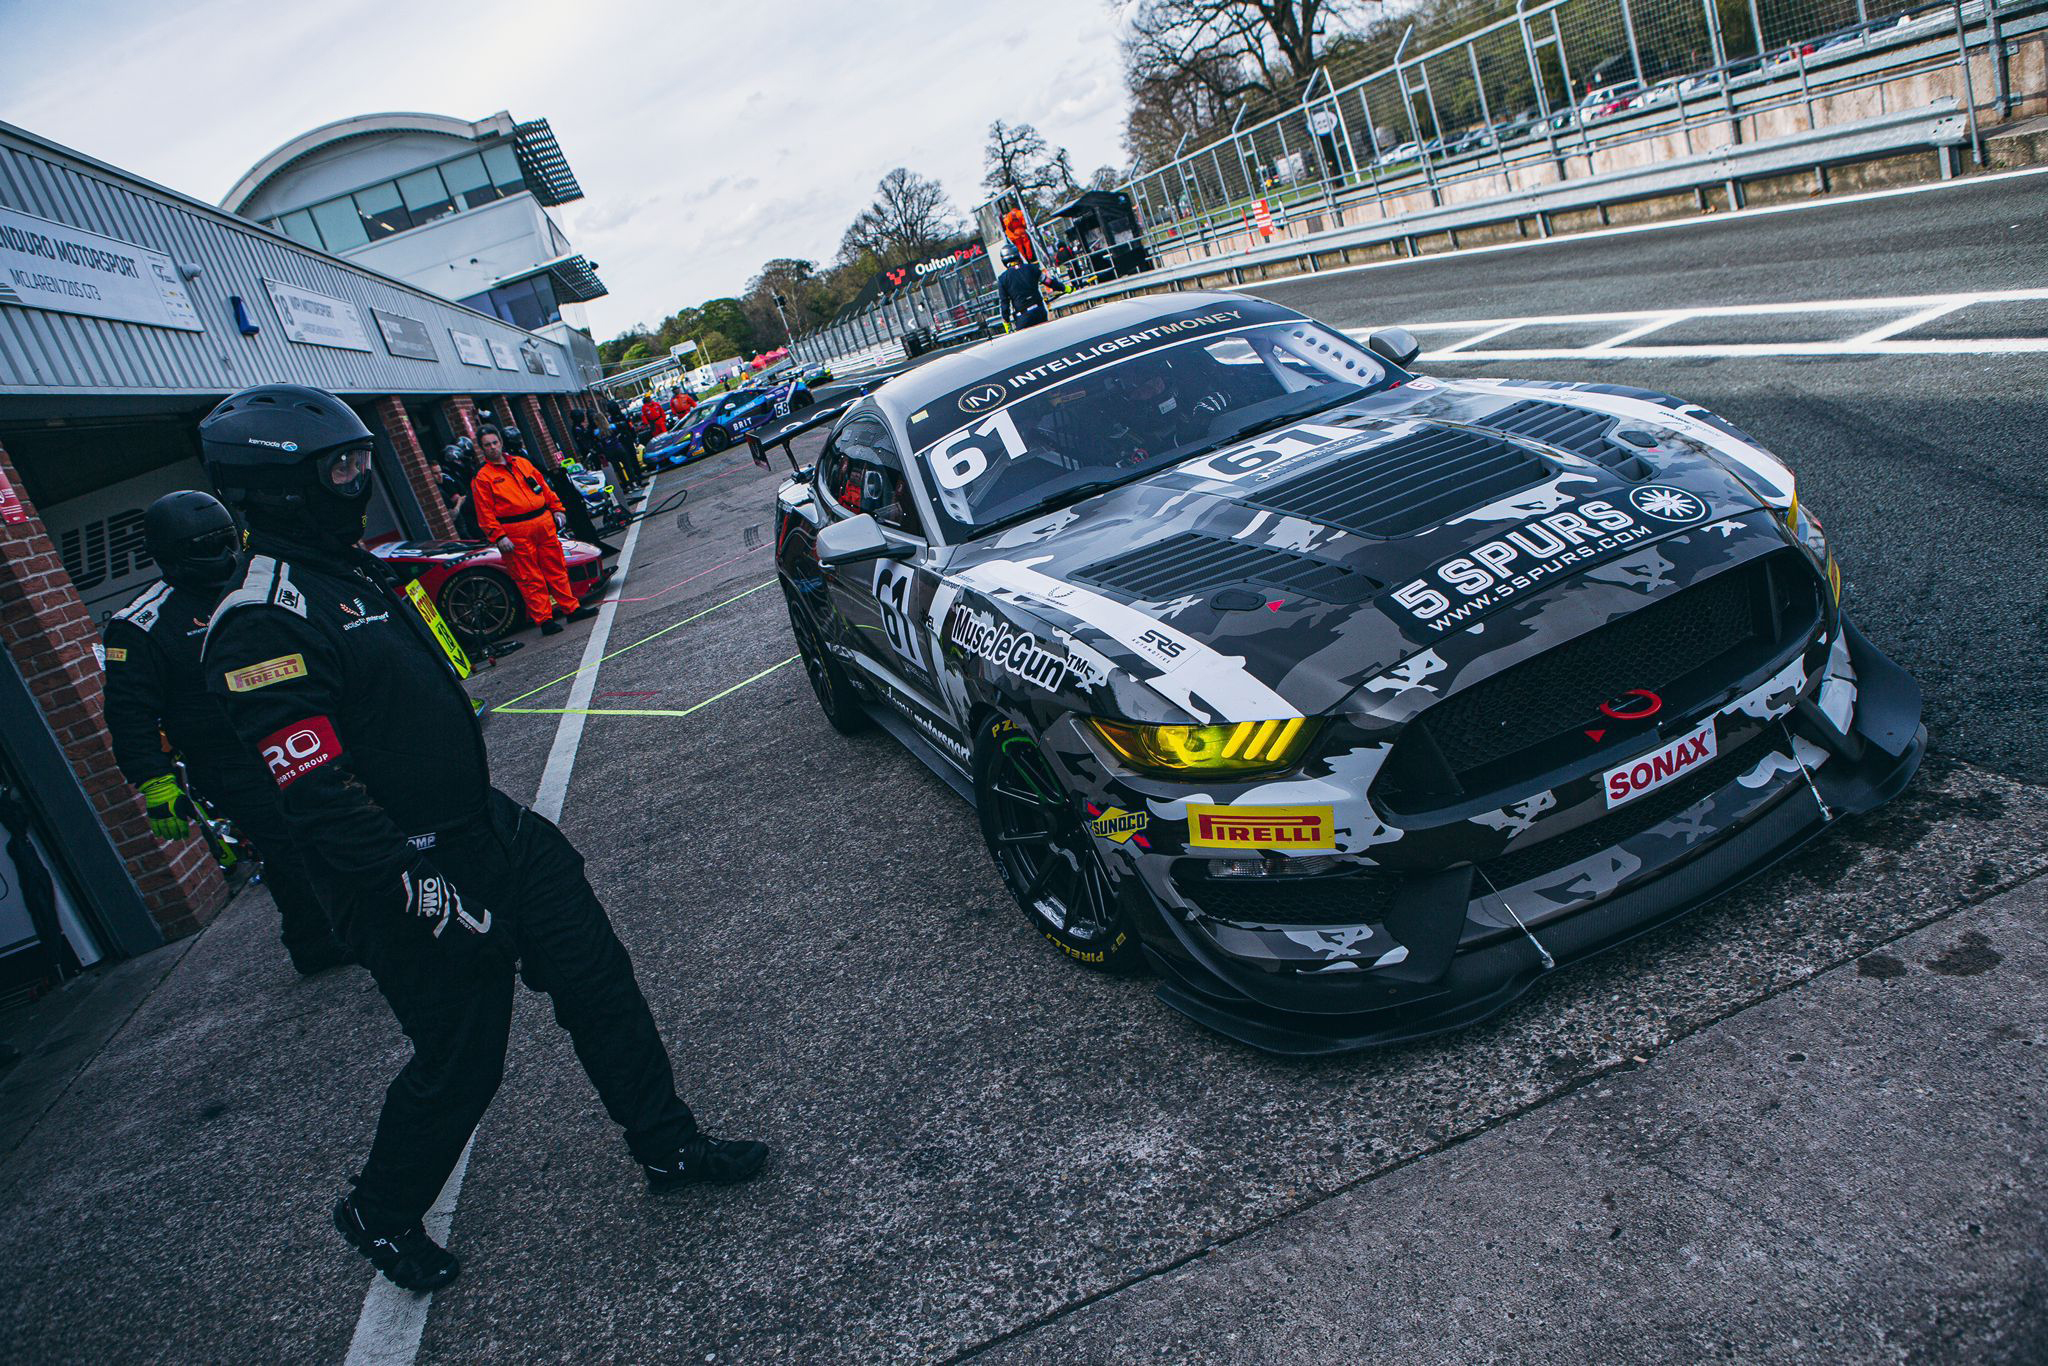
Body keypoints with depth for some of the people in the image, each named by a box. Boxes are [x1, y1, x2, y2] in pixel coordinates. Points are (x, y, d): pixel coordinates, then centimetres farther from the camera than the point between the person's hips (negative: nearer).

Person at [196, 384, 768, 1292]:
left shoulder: (354, 571, 11)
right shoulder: (264, 625, -21)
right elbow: (320, 799, -27)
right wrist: (420, 889, -27)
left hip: (491, 832, 9)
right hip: (411, 882, -9)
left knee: (599, 980, 10)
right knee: (460, 1062, 5)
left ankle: (669, 1147, 25)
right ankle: (379, 1215, 32)